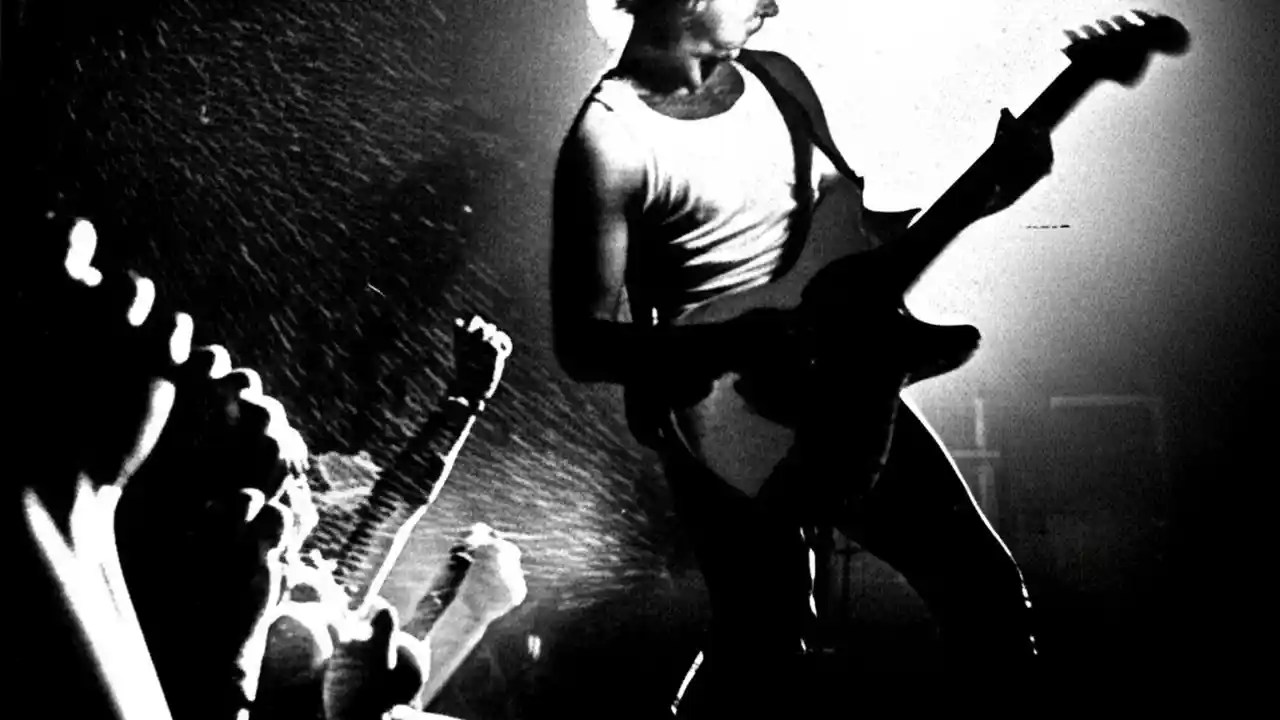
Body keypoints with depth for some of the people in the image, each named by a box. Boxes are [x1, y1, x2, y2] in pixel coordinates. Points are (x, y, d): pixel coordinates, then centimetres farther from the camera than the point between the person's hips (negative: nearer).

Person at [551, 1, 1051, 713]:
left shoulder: (778, 78, 8)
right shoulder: (610, 138, -13)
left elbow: (858, 227, 18)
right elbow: (585, 343, -15)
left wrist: (993, 189, 4)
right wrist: (741, 341, -29)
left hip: (845, 385, 6)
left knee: (986, 583, 7)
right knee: (766, 650, -9)